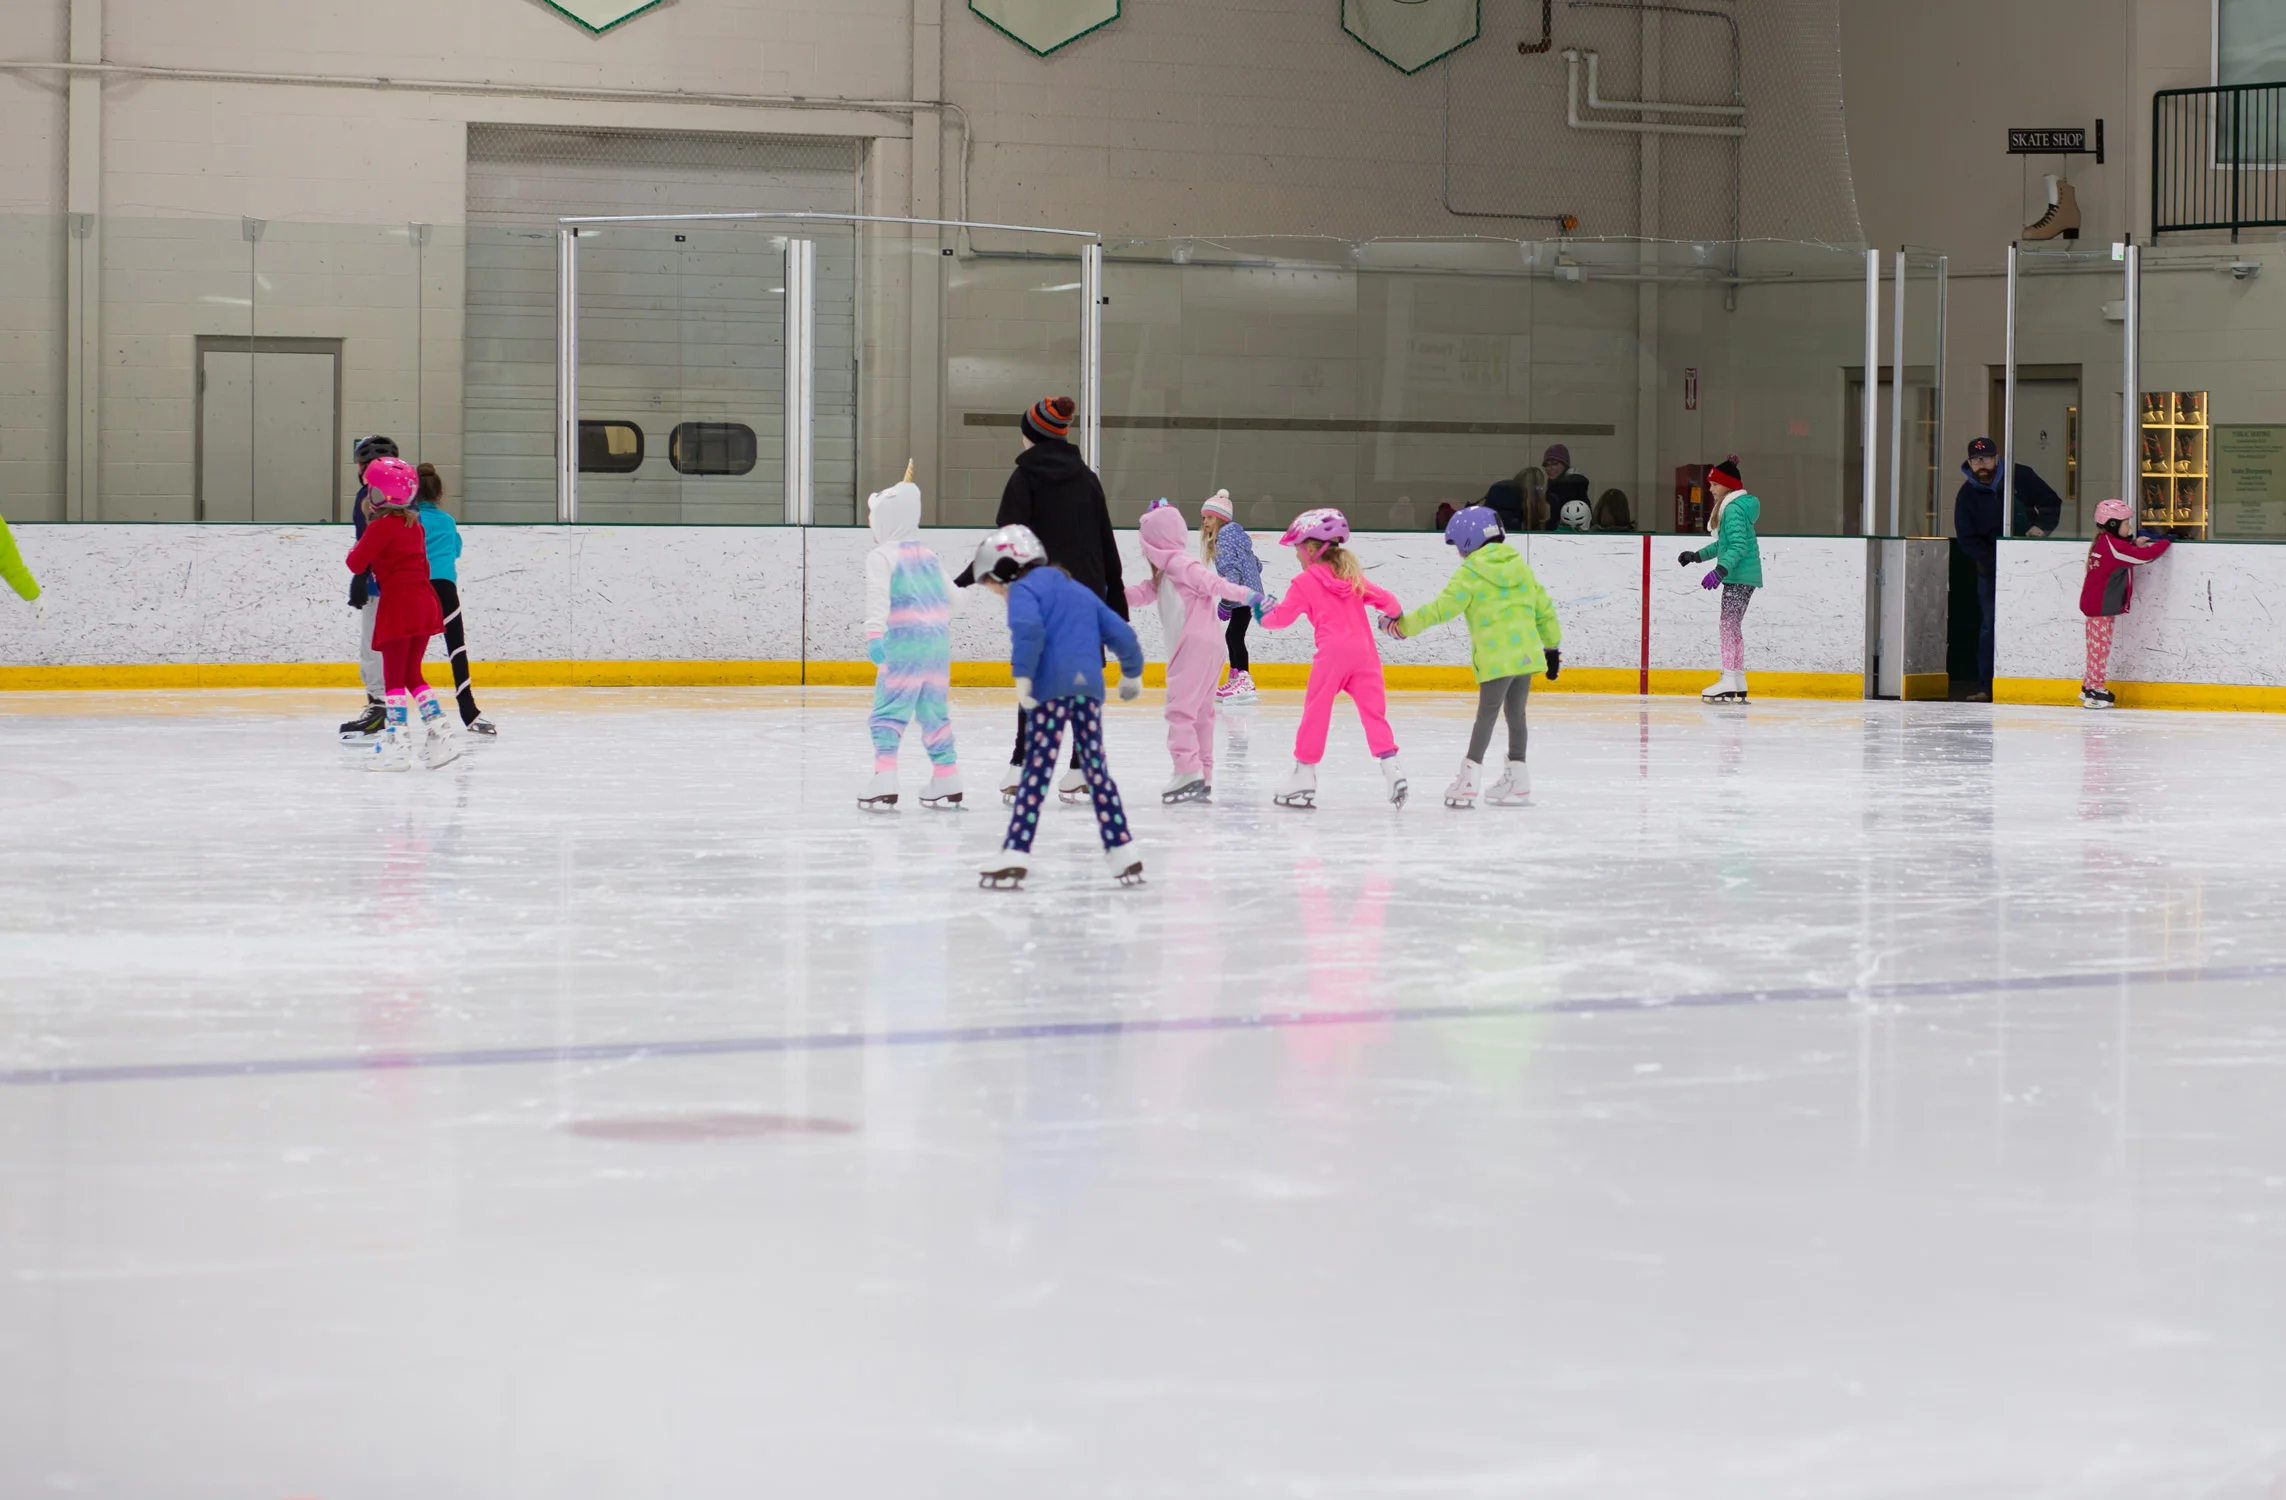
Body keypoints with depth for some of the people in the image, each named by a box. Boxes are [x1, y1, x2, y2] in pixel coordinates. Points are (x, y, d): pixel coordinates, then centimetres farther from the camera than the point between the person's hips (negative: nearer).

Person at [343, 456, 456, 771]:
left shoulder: (381, 527, -11)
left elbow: (357, 563, -11)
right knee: (411, 674, 15)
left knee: (394, 676, -3)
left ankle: (398, 741, -5)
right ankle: (440, 733, 10)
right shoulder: (414, 526, 14)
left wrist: (355, 550, 11)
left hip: (398, 605, -8)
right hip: (425, 601, 8)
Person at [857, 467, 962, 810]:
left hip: (902, 644, -7)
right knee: (934, 713, 15)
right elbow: (947, 597, 25)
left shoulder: (882, 556, -3)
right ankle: (947, 783, 17)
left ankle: (884, 783, -17)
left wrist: (874, 635, -25)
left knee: (888, 713, -7)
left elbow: (878, 597, -17)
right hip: (938, 642, 7)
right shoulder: (928, 556, 19)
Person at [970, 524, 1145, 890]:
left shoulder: (1024, 590, 5)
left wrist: (1022, 675, -17)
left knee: (1037, 770, -8)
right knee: (1095, 769, 13)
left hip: (1051, 688, -6)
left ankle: (1015, 855, -12)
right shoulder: (1079, 590, 27)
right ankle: (1122, 852, 12)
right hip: (1089, 686, 6)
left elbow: (1028, 629, -17)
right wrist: (1131, 673, 41)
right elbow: (1120, 633, 28)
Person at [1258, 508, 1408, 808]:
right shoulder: (1352, 576, 18)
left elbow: (1283, 616, 3)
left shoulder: (1305, 583, 3)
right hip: (1363, 650, 5)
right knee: (1373, 710, 4)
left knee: (1315, 711, 4)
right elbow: (1384, 598, 17)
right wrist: (1395, 615, 37)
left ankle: (1305, 773, 7)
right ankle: (1390, 766, -9)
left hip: (1332, 652, -5)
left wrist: (1263, 617, 23)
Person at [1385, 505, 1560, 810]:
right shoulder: (1520, 566, 13)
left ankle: (1470, 776, -5)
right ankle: (1517, 779, 23)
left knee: (1487, 714, -2)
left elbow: (1442, 608, -9)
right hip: (1527, 653, 6)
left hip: (1496, 657, -6)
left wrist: (1404, 625, 0)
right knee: (1515, 713, 16)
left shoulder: (1470, 573, -6)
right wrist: (1552, 646, 26)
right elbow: (1544, 608, 17)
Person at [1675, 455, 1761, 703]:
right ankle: (1738, 686, 16)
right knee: (1734, 626, 13)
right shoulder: (1731, 507, 16)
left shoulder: (1734, 509, -16)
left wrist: (1720, 570, -33)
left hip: (1739, 576, -11)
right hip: (1741, 576, 11)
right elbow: (1725, 543, 25)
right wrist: (1698, 556, 26)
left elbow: (1738, 545, -25)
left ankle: (1728, 683, -15)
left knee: (1729, 624, -11)